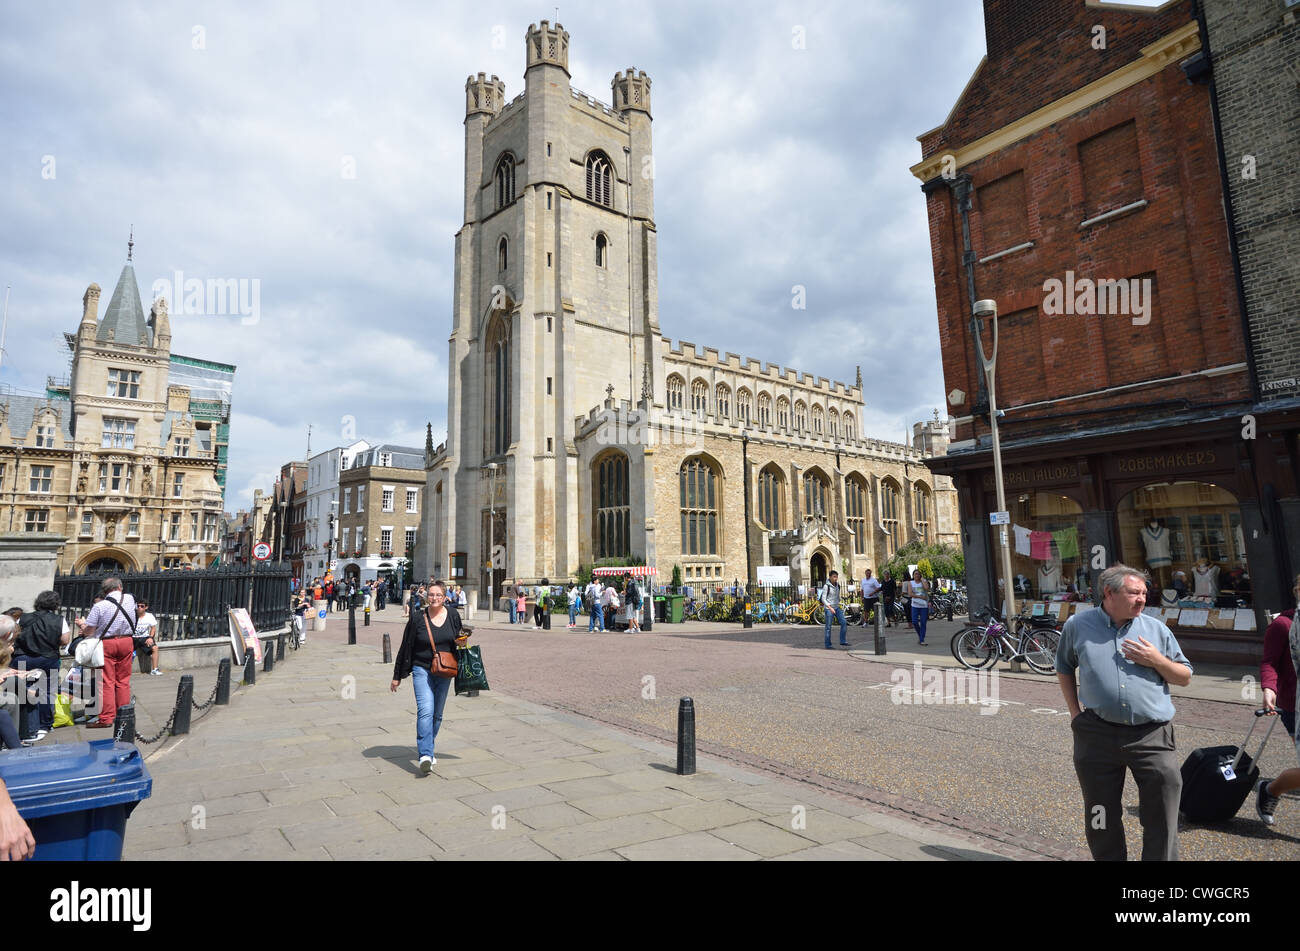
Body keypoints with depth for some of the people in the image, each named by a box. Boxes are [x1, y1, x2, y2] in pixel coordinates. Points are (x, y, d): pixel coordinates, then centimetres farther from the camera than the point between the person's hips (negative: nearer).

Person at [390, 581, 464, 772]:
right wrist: (397, 676, 3)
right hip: (422, 670, -3)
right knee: (425, 710, -19)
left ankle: (426, 748, 30)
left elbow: (458, 640, 18)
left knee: (437, 714, 12)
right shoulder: (417, 618, -7)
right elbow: (406, 647, 0)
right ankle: (425, 755, -23)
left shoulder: (453, 615, 1)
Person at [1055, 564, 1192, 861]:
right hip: (1097, 734, 0)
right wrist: (1075, 711, 8)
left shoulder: (1157, 629, 5)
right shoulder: (1078, 626, 3)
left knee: (1162, 816, 2)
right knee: (1101, 819, 13)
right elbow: (1064, 668, 17)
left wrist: (1157, 661, -7)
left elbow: (1184, 678, 12)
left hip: (1153, 736, 0)